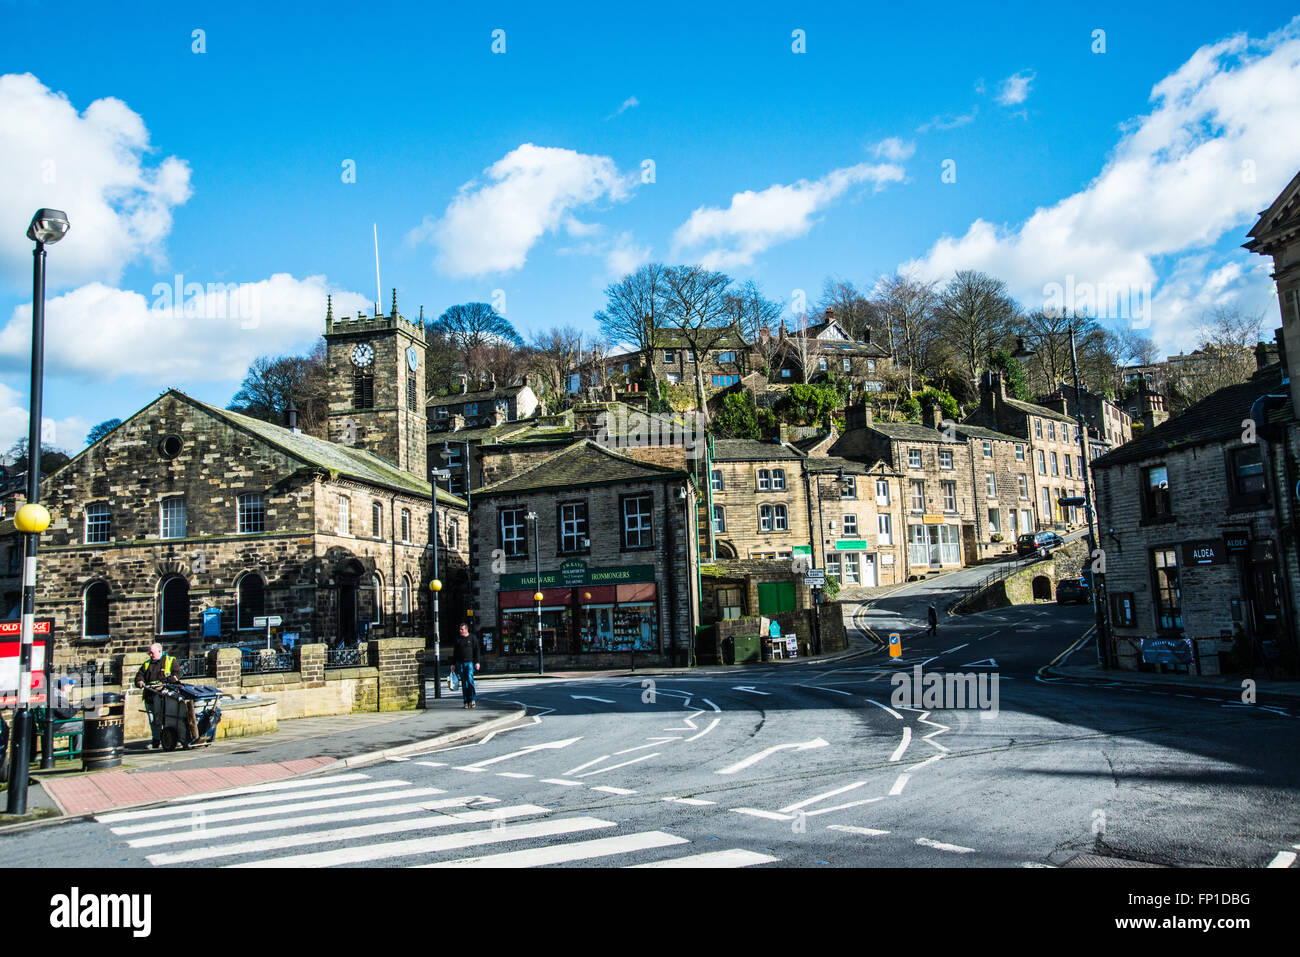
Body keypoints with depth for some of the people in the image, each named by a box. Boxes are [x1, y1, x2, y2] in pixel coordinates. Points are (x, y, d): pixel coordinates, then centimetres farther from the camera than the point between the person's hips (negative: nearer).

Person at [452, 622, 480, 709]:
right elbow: (455, 652, 16)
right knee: (464, 682, 2)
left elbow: (476, 651, 3)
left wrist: (477, 662, -5)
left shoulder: (472, 638, 4)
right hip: (460, 663, 3)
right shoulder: (458, 639, 12)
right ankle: (466, 702, 4)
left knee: (470, 679, -18)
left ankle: (473, 699, -10)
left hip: (470, 662, -3)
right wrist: (453, 664, 11)